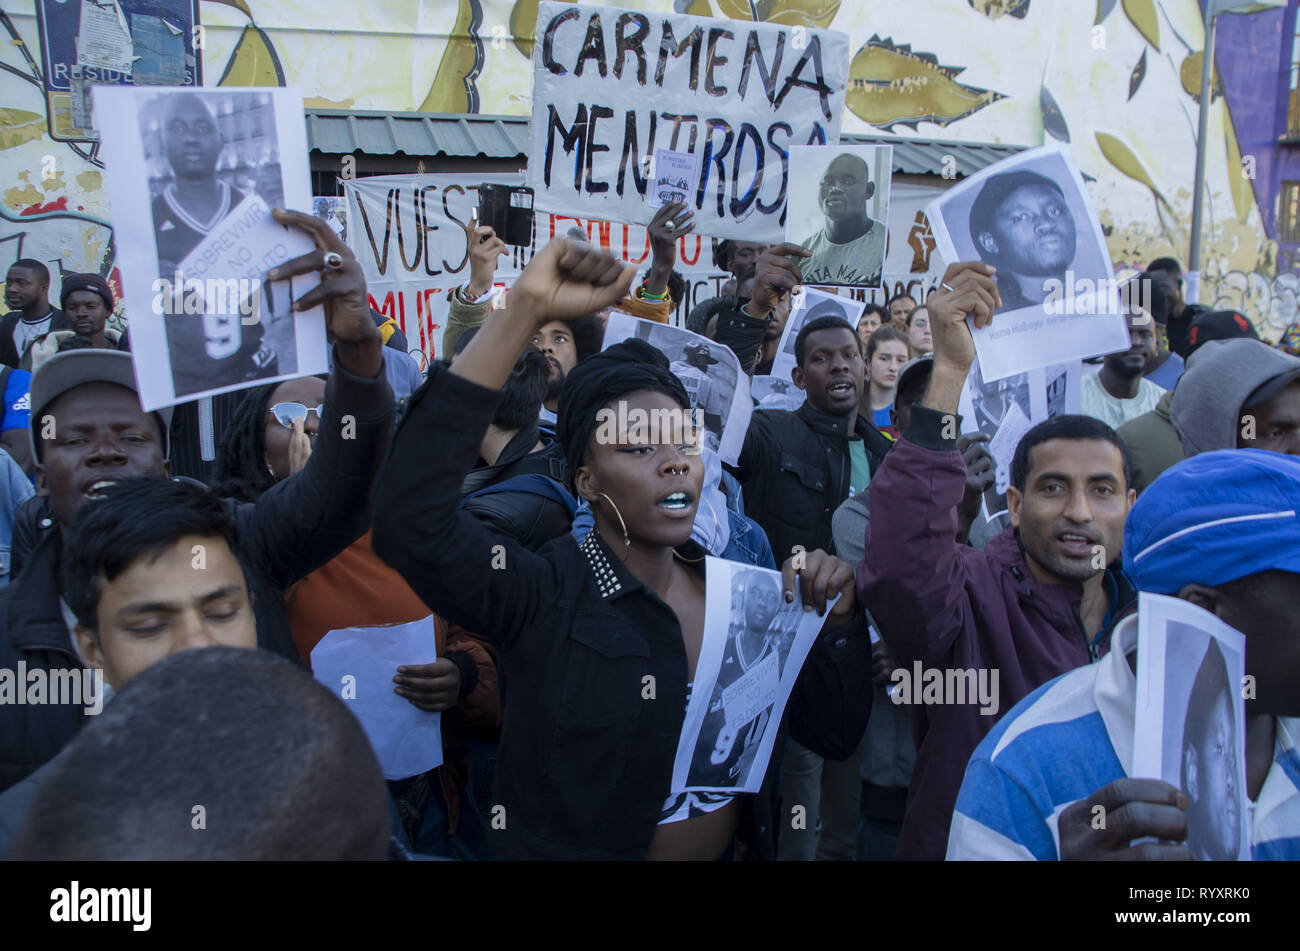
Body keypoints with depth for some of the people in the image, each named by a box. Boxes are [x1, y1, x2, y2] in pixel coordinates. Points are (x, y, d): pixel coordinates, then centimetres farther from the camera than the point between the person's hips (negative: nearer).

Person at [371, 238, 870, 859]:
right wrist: (523, 313, -43)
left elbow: (835, 732, -2)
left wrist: (835, 614, -20)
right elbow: (410, 521, -41)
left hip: (735, 845, 5)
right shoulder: (541, 598, -23)